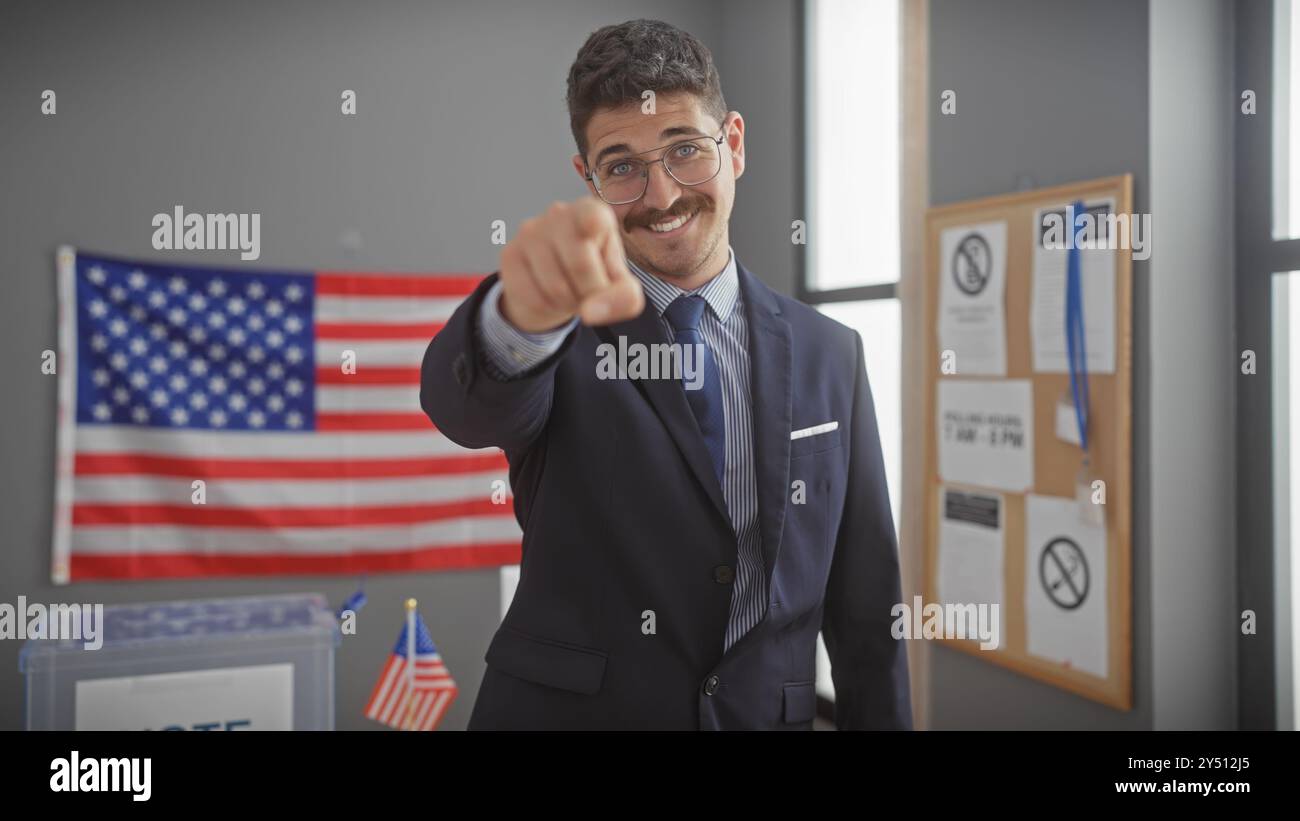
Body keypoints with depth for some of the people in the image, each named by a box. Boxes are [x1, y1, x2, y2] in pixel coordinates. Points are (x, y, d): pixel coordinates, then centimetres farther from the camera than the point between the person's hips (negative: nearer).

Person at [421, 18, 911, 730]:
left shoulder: (830, 356, 1)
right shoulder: (567, 338, -7)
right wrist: (525, 313, -50)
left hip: (770, 712, 3)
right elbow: (466, 403, -31)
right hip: (564, 709, -2)